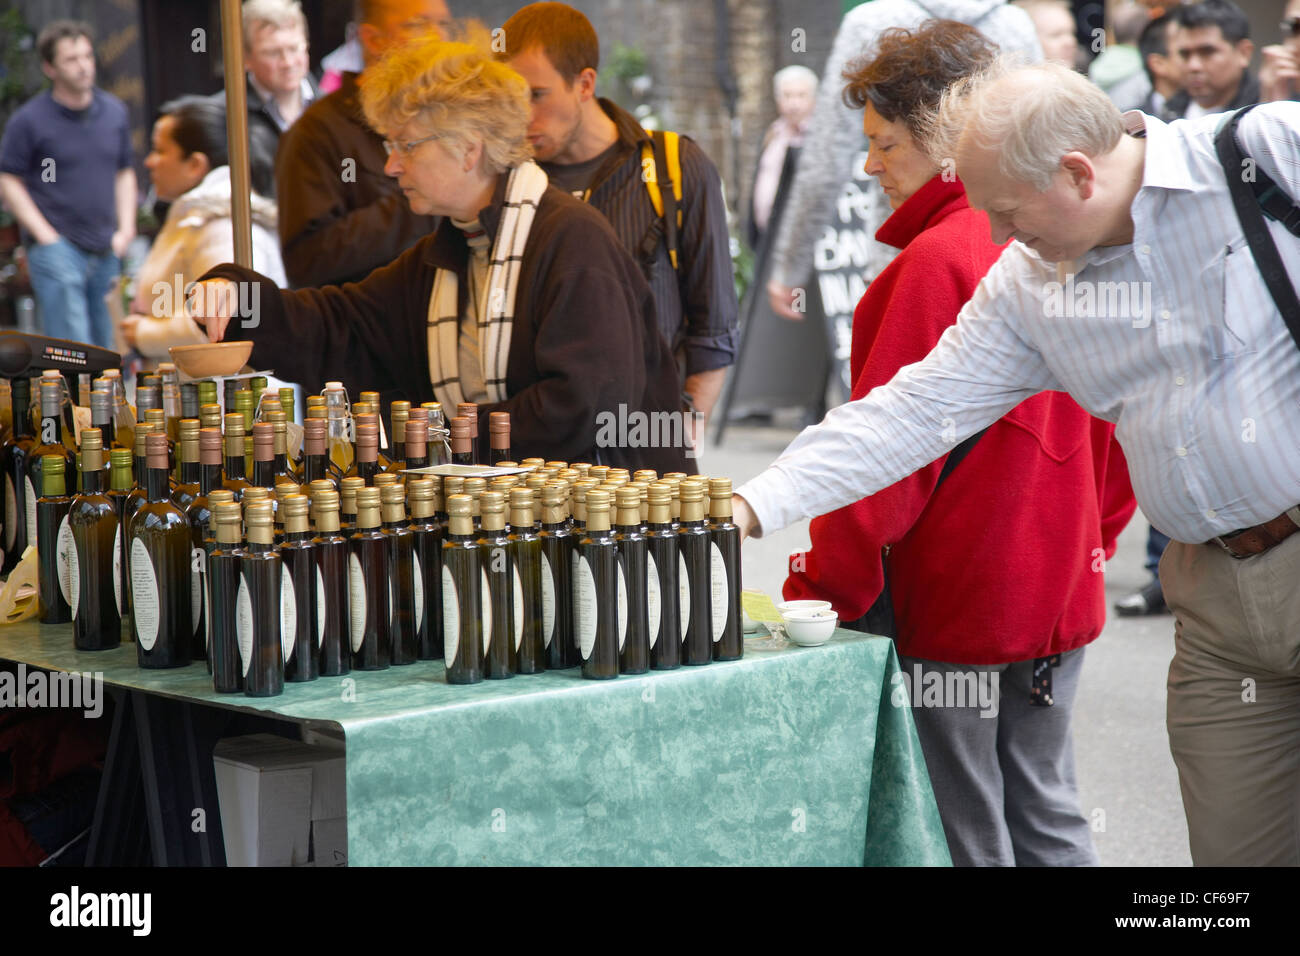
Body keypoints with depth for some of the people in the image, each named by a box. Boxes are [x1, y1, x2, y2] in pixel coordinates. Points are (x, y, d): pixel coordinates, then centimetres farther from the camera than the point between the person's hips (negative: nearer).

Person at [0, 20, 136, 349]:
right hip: (57, 248, -5)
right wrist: (46, 236, -9)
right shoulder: (28, 120, -6)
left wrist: (125, 230, 8)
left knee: (106, 347, 10)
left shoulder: (114, 111, 9)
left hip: (106, 250, 5)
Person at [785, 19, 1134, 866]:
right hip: (1060, 592, 8)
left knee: (969, 833, 2)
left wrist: (821, 594, -12)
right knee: (1047, 813, 16)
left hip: (955, 603, -8)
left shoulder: (938, 258, -18)